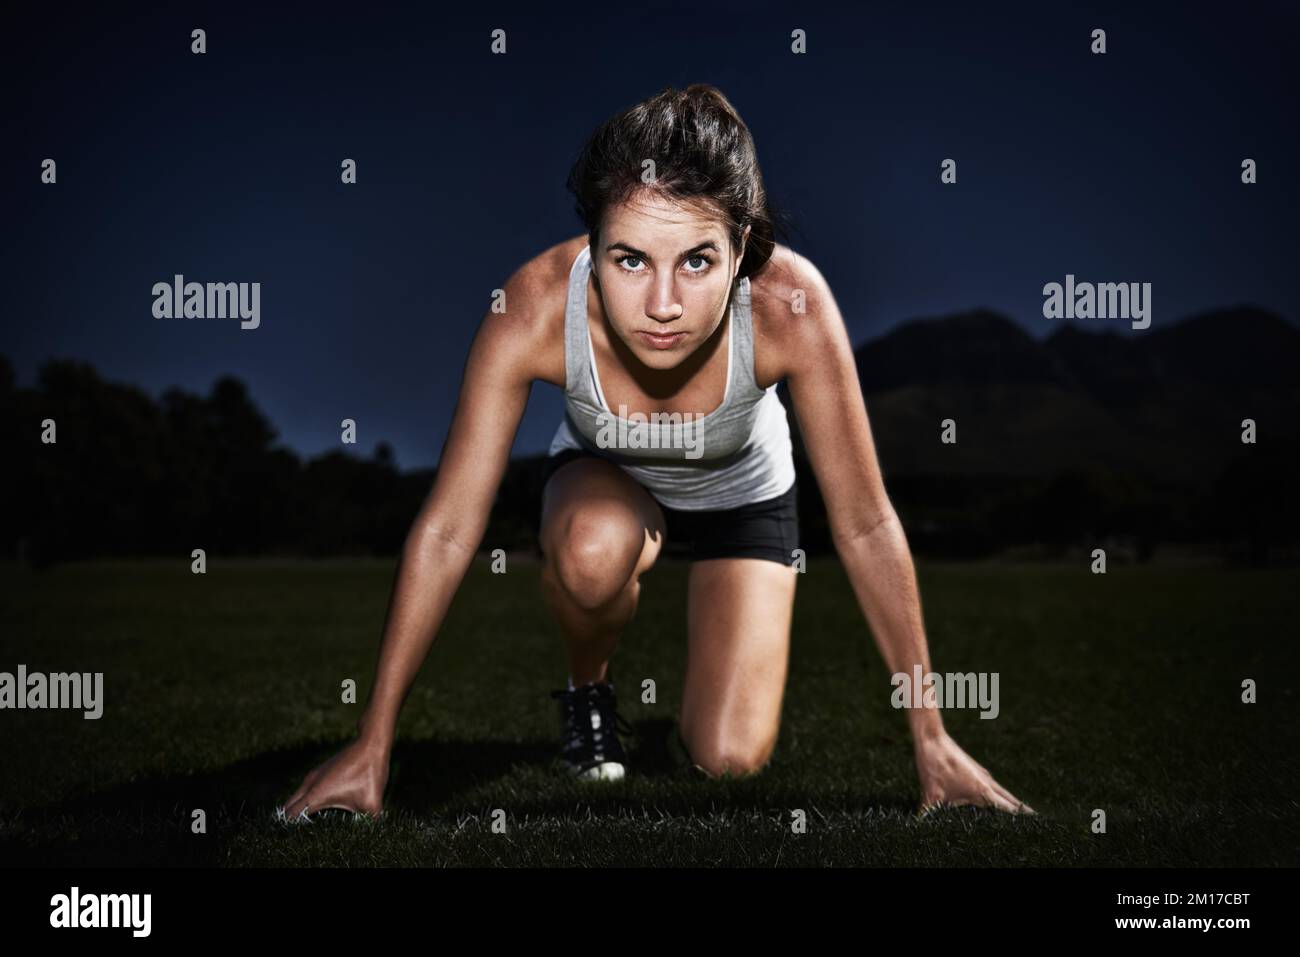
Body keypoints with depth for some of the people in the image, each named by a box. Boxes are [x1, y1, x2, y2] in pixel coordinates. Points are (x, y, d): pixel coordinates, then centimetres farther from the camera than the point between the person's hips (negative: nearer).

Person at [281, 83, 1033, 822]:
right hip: (606, 481, 0)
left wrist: (932, 741, -23)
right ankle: (590, 688, -2)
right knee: (594, 550, -37)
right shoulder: (537, 309, -37)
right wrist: (372, 746, -25)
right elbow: (447, 531, -30)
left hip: (743, 494, 0)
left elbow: (865, 526, -28)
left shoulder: (790, 304, -39)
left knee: (730, 760, -13)